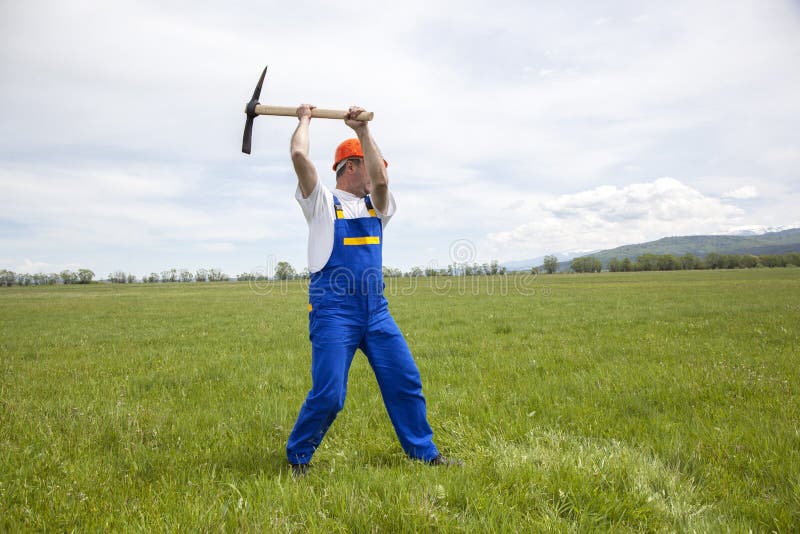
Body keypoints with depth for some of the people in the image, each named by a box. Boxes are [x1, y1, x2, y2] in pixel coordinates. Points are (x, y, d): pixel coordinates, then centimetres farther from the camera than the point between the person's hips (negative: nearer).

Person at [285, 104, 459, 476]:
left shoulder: (376, 205, 16)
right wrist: (304, 120, 8)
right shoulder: (322, 201, 4)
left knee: (406, 381, 6)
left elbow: (380, 180, -6)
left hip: (376, 309, 5)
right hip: (333, 309, -5)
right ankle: (297, 457, 16)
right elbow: (300, 156, -10)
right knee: (328, 394, -8)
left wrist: (363, 130, -2)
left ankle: (425, 452, 22)